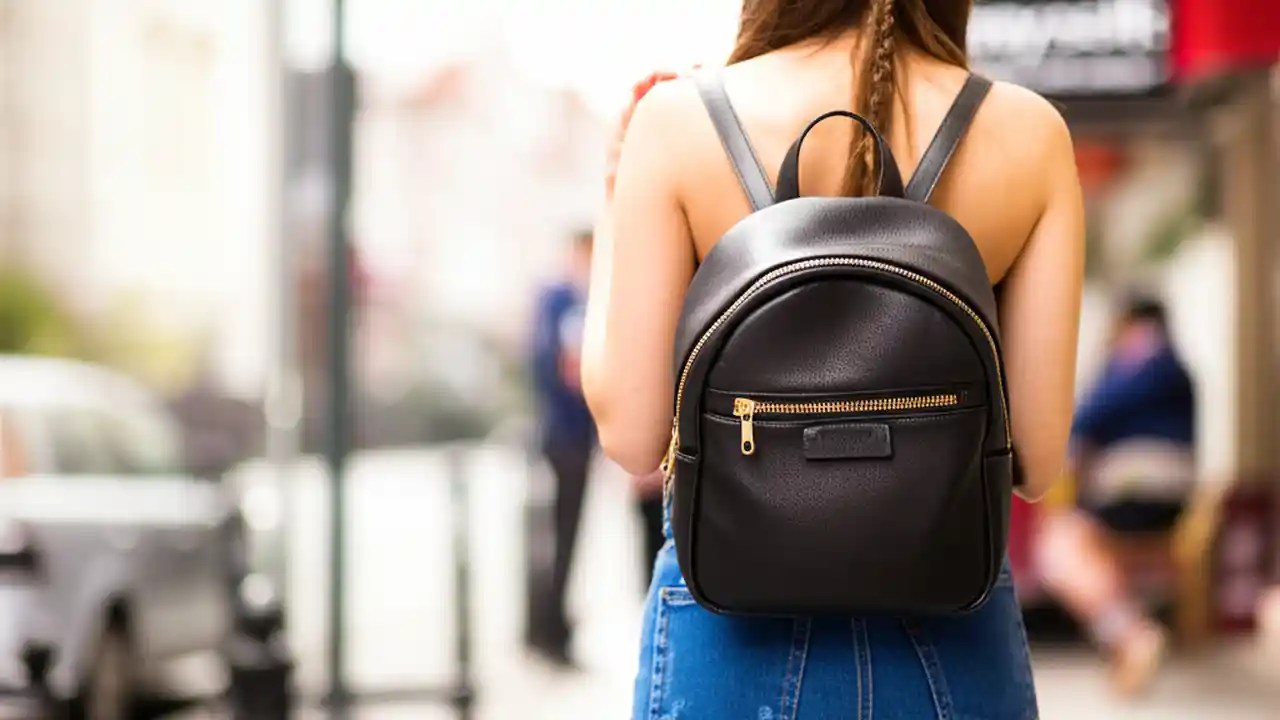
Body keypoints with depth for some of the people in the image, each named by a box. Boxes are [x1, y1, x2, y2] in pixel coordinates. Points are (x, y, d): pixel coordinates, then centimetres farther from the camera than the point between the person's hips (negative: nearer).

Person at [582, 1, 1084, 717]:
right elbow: (1038, 458, -3)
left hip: (738, 626, -1)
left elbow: (633, 434, -6)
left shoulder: (681, 119, -8)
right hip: (951, 635, 1)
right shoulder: (1029, 132, -4)